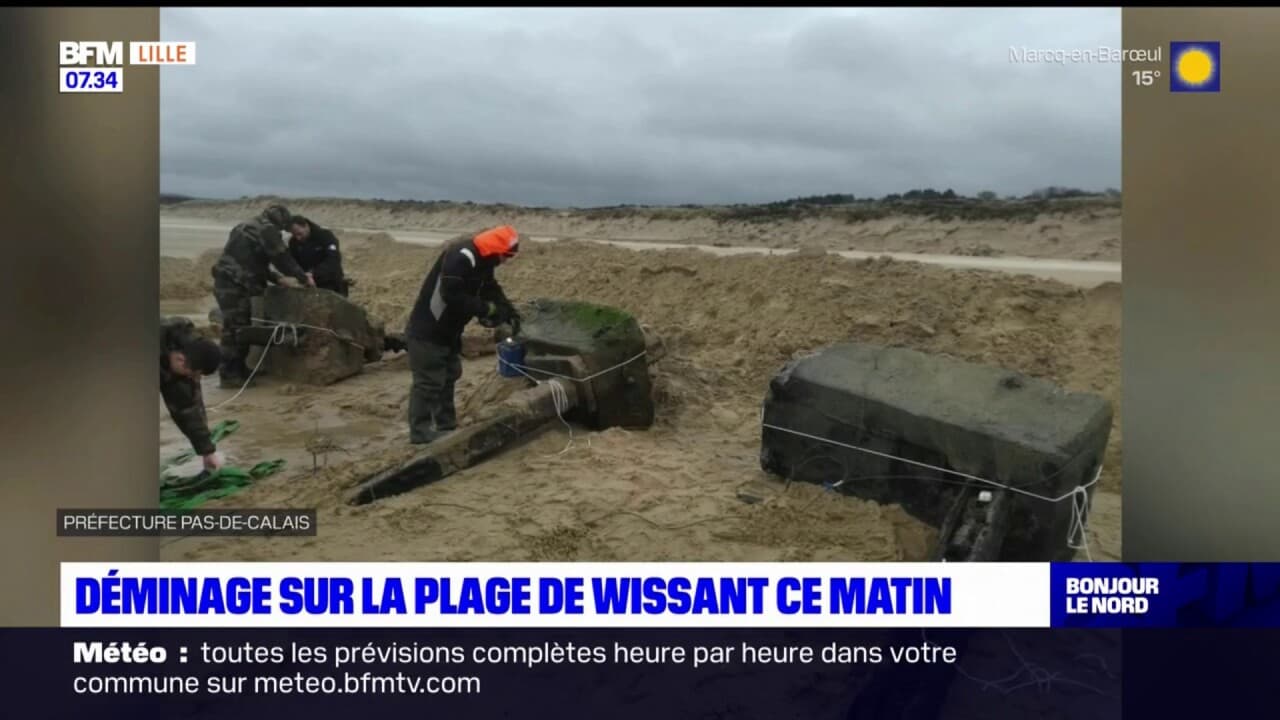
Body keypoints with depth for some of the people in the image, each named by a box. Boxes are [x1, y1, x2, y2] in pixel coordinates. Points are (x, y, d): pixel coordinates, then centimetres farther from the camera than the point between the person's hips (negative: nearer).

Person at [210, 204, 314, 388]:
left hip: (229, 283, 10)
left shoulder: (250, 227, 23)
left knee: (243, 328, 16)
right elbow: (282, 257, -8)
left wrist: (276, 278, 23)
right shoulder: (267, 230, -8)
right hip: (233, 285, -10)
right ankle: (229, 375, -5)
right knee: (235, 329, -8)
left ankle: (238, 370, 23)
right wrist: (303, 277, 3)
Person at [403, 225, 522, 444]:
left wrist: (509, 311, 1)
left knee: (448, 377, 17)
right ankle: (420, 430, 2)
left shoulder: (482, 259, 6)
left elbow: (491, 288, 15)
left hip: (447, 330, 11)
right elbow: (452, 295, -32)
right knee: (429, 381, -6)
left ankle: (447, 426, 27)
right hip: (427, 331, -11)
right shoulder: (461, 257, -26)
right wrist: (485, 309, -24)